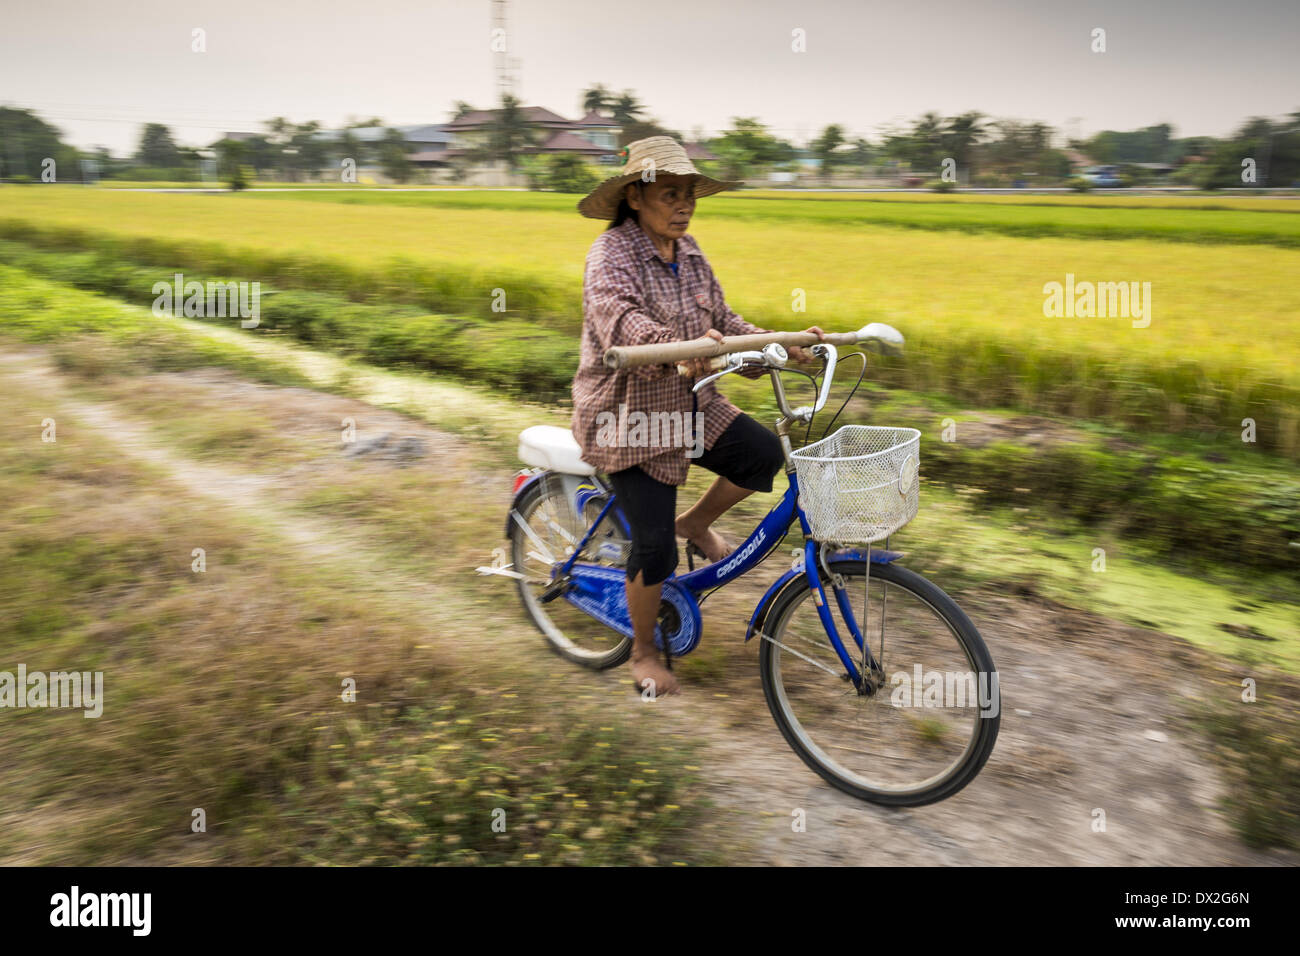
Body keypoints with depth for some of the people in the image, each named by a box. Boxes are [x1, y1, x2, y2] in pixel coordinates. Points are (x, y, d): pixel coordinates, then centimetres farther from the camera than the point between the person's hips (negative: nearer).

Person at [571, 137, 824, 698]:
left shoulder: (687, 252, 7)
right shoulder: (612, 253, -16)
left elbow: (723, 324, 6)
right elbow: (621, 323, -35)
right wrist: (684, 346, -53)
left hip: (690, 406, 7)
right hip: (629, 419, -7)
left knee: (765, 453, -14)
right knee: (655, 547, -6)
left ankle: (696, 525, 14)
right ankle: (643, 654, 18)